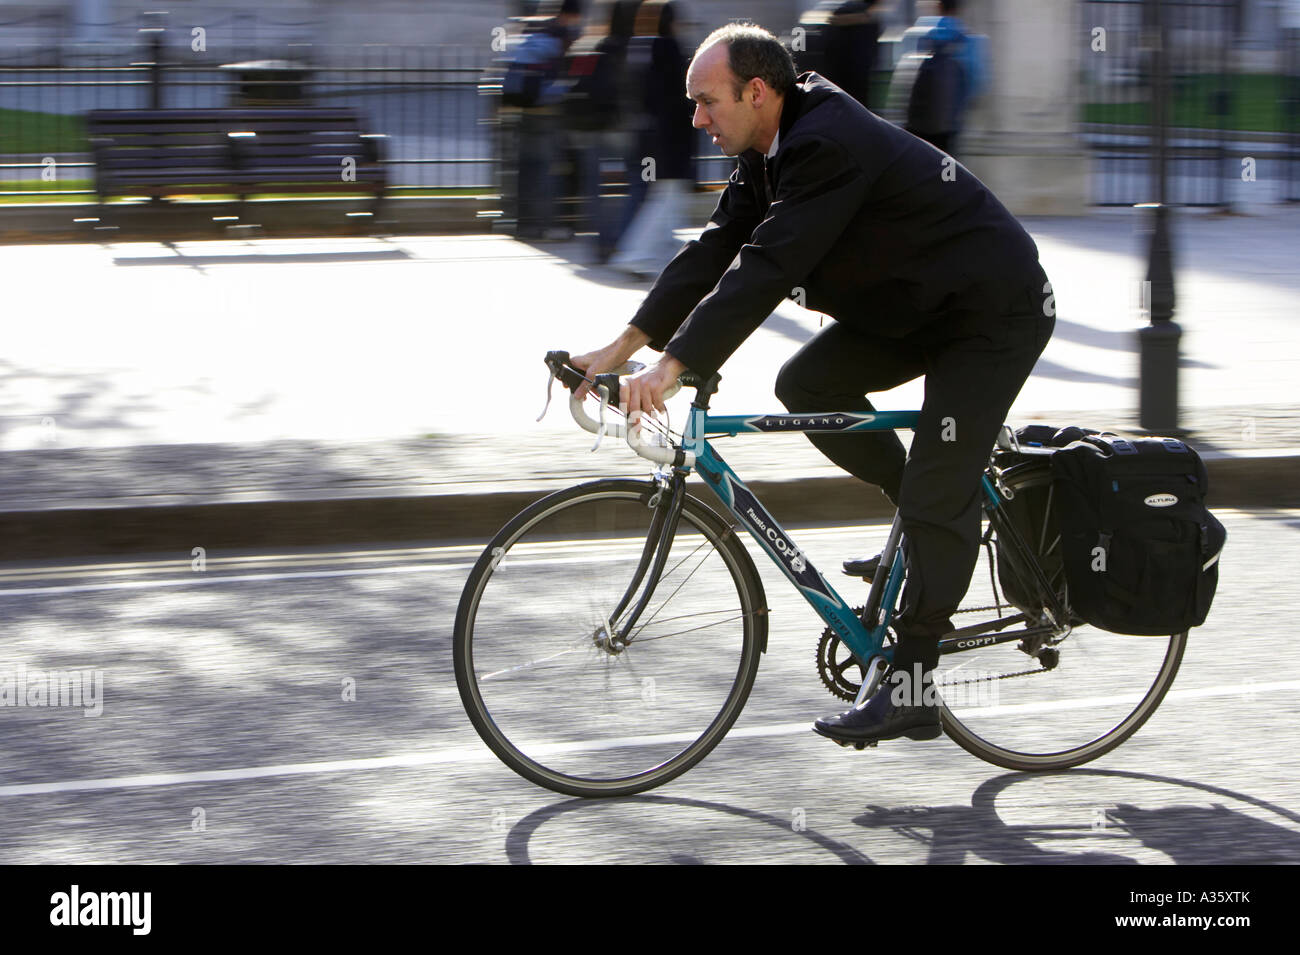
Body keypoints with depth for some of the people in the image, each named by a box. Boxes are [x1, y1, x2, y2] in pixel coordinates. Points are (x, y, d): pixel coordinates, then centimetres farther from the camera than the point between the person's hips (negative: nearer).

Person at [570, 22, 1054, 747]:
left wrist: (673, 365, -39)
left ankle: (911, 690, -6)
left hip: (995, 313, -10)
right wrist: (625, 346, -3)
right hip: (916, 308, 10)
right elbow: (717, 248, 2)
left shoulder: (830, 145, -29)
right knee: (807, 384, -4)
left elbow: (766, 267, -36)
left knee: (936, 496, -12)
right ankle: (932, 522, 11)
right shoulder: (773, 149, 2)